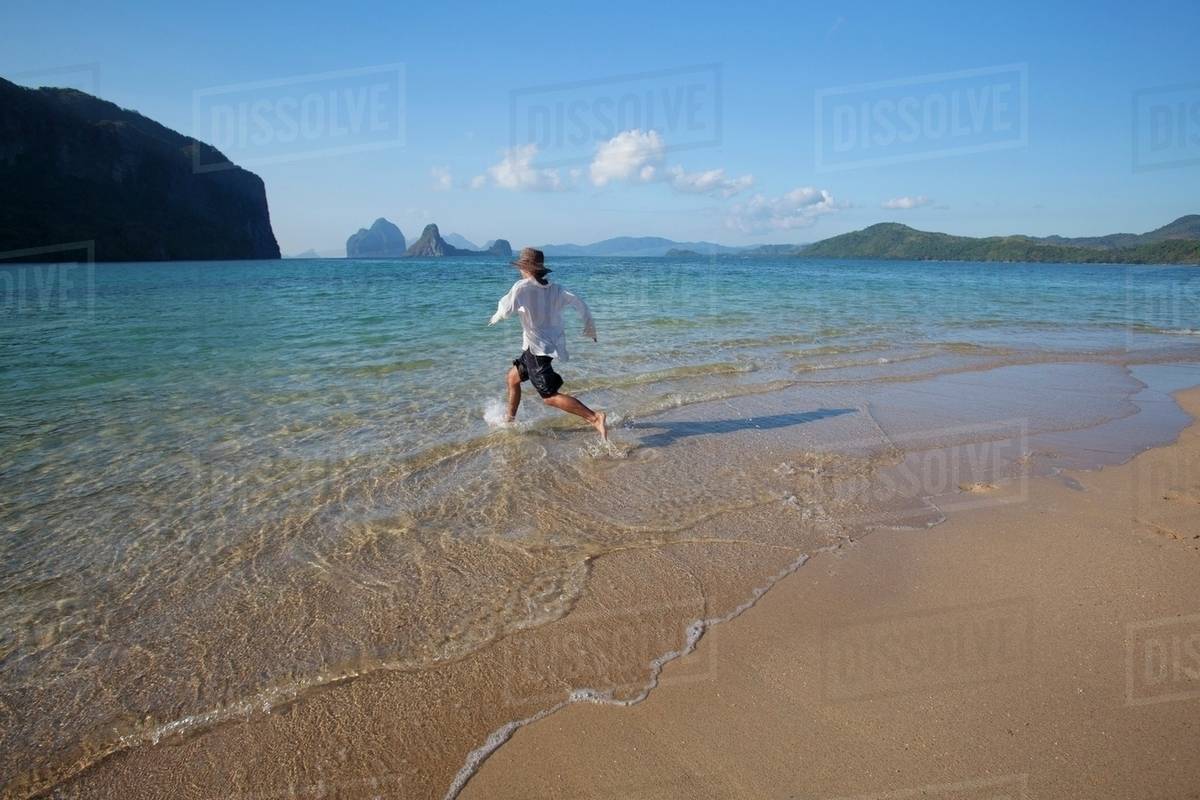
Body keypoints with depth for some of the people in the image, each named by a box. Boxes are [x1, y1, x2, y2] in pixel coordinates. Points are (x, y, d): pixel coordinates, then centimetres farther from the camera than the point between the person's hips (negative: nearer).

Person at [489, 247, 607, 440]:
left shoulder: (522, 287, -14)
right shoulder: (555, 289, 4)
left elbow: (506, 311, -20)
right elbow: (579, 304, 1)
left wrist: (496, 316, 3)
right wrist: (589, 326, 14)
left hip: (538, 349, -9)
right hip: (552, 344, 9)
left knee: (550, 397, -12)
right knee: (513, 377, 25)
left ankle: (595, 418, -22)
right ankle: (510, 420, 39)